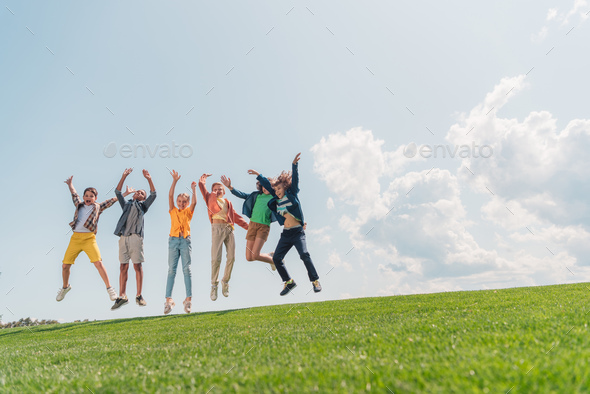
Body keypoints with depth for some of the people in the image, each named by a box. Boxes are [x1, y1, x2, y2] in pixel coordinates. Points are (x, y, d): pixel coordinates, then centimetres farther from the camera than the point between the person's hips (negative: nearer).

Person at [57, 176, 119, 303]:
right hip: (75, 238, 3)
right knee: (65, 265, 4)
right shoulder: (79, 205, 17)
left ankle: (109, 288, -8)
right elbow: (74, 194, 35)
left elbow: (112, 200, 17)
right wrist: (70, 184, 49)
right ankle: (65, 287, 31)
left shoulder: (98, 207, 10)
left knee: (98, 263, -17)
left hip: (89, 238, -3)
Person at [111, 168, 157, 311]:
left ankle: (139, 296, -1)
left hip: (135, 236, -2)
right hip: (123, 237, 2)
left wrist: (149, 179, 0)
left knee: (137, 266, -5)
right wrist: (124, 177, 10)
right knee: (123, 267, -1)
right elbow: (118, 192, 17)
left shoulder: (143, 206, 21)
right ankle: (122, 297, 0)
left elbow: (153, 195, 9)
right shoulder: (126, 204, 27)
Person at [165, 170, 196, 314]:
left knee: (187, 269, -3)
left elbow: (194, 202, -8)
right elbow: (170, 196, 2)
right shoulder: (173, 211, 12)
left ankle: (188, 299, -4)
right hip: (173, 240, 1)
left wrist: (193, 189, -11)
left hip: (185, 240, -1)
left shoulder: (188, 212, 11)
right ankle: (168, 299, -5)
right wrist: (175, 181, -5)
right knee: (171, 270, -2)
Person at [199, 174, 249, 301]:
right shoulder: (210, 198, 18)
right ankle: (214, 285, 1)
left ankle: (225, 282, 15)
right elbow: (203, 190, 7)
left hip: (229, 229, 4)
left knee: (231, 257, -3)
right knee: (216, 258, -12)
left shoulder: (228, 202, 24)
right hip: (217, 228, -4)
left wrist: (248, 226, 18)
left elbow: (236, 217, 23)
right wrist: (202, 181, -6)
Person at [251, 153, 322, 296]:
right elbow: (268, 186, 23)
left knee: (304, 254, -20)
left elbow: (295, 180, -7)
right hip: (286, 234, 6)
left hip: (297, 231, -5)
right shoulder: (277, 200, 14)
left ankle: (315, 281, -10)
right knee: (276, 258, -2)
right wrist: (258, 175, 30)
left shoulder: (292, 195, 3)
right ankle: (288, 282, 9)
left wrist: (294, 165, -18)